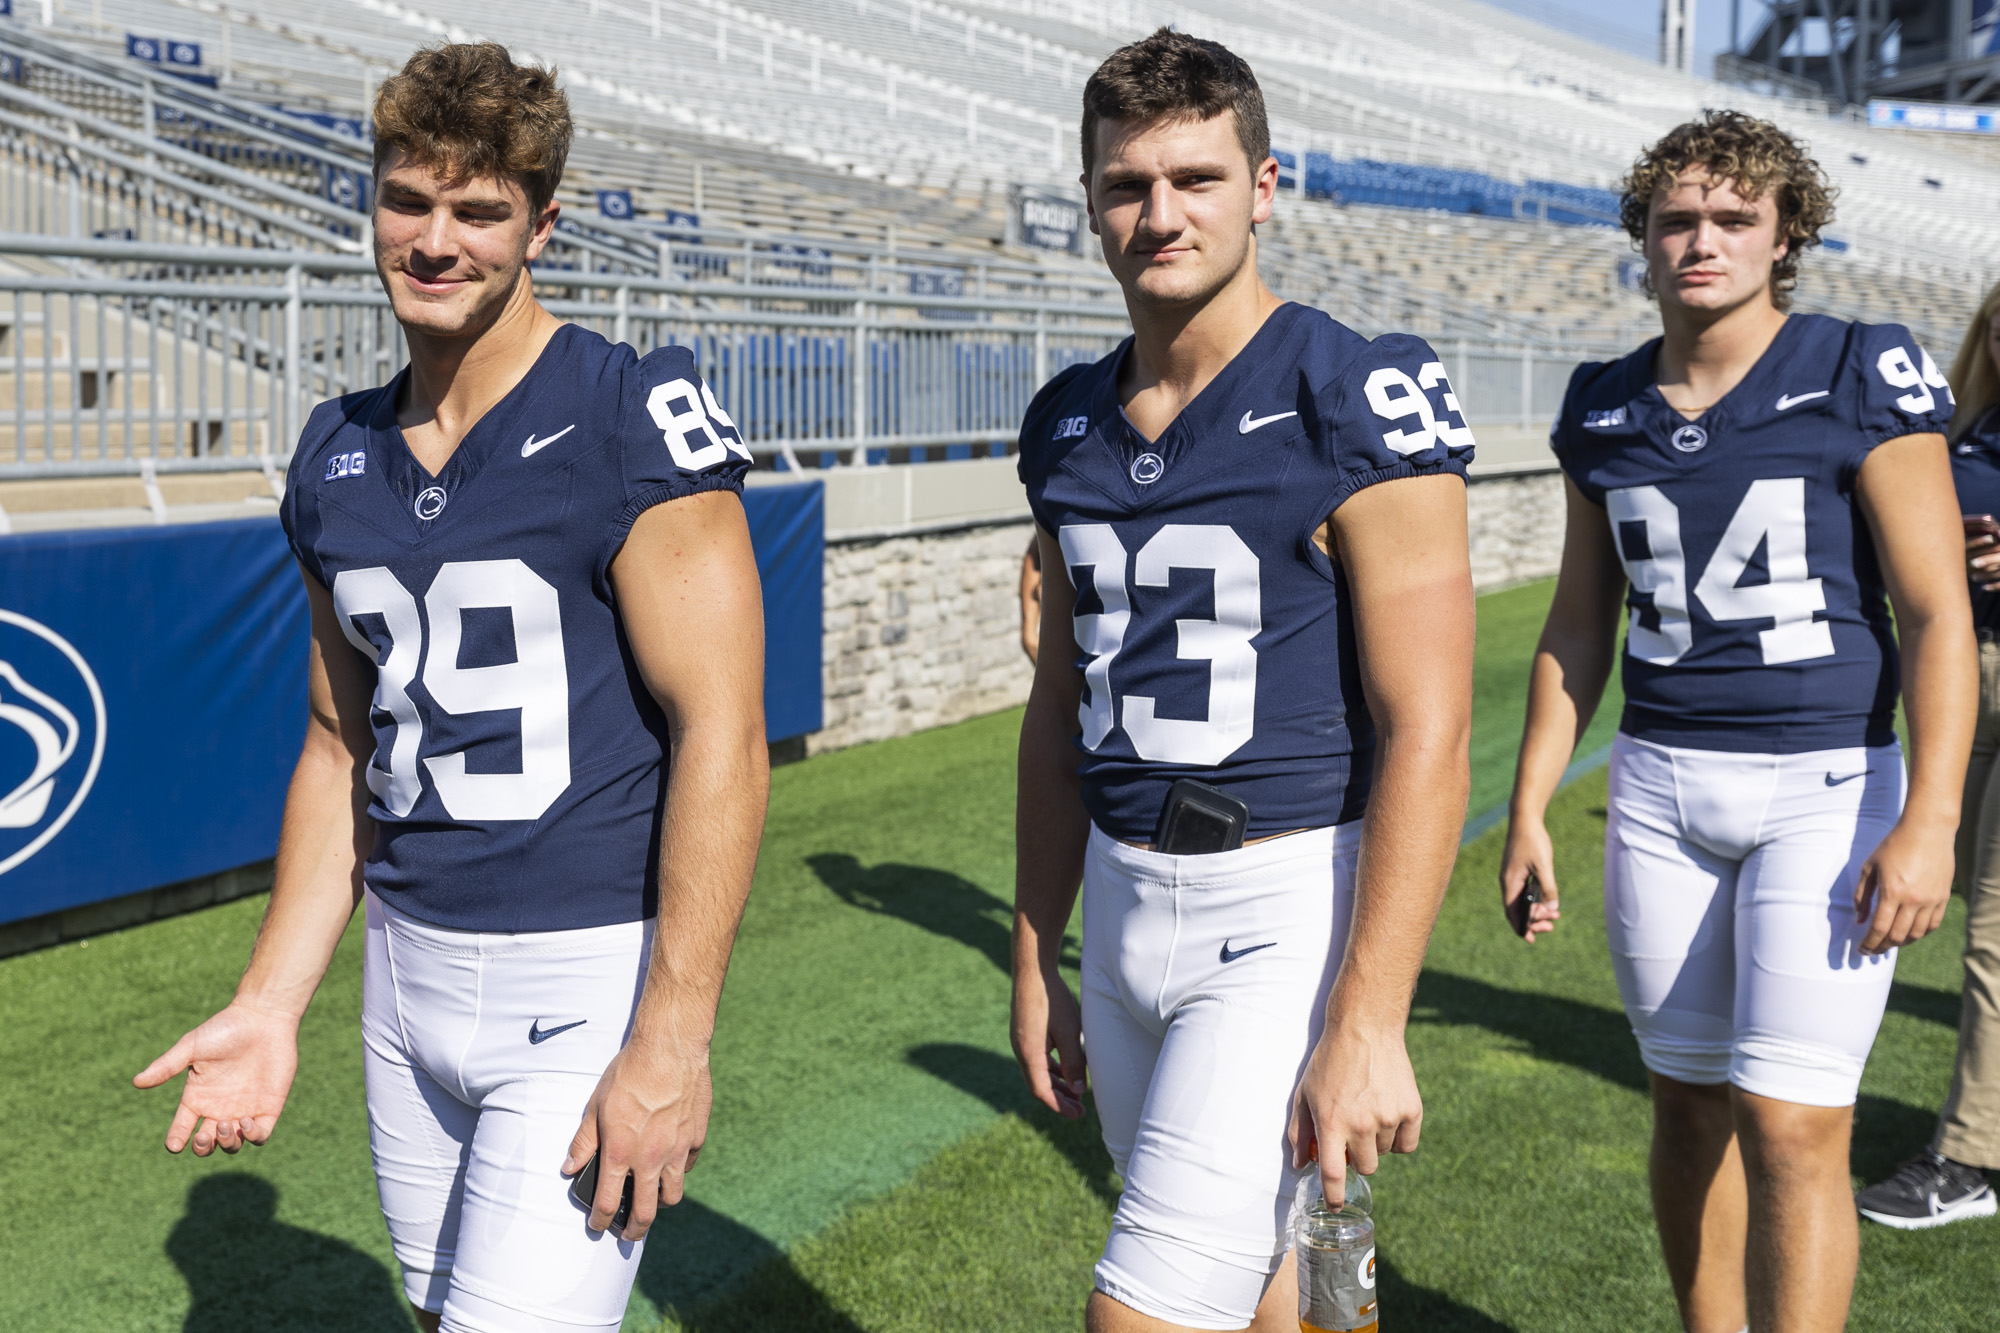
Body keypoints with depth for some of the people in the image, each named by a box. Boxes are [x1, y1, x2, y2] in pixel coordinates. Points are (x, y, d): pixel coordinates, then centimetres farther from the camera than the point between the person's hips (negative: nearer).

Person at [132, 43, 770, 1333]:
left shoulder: (631, 419, -12)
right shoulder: (341, 456, 8)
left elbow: (721, 739, -16)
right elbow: (343, 747, 15)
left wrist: (672, 1041, -19)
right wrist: (270, 1004, 9)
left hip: (593, 978, -6)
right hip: (410, 962, 6)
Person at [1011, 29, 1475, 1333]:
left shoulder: (1358, 403, -13)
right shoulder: (1070, 424, 8)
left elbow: (1426, 733, -16)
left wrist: (1368, 1024, -20)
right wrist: (1035, 959, 16)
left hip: (1289, 907, -6)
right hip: (1126, 903, 7)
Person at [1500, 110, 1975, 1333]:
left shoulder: (1863, 377, -7)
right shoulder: (1606, 406, 7)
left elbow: (1938, 612, -9)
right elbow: (1578, 627, 13)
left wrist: (1928, 822, -18)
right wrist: (1528, 808, 10)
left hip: (1828, 786, -4)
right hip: (1661, 786, 4)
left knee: (1793, 1128, -8)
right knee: (1690, 1106, 11)